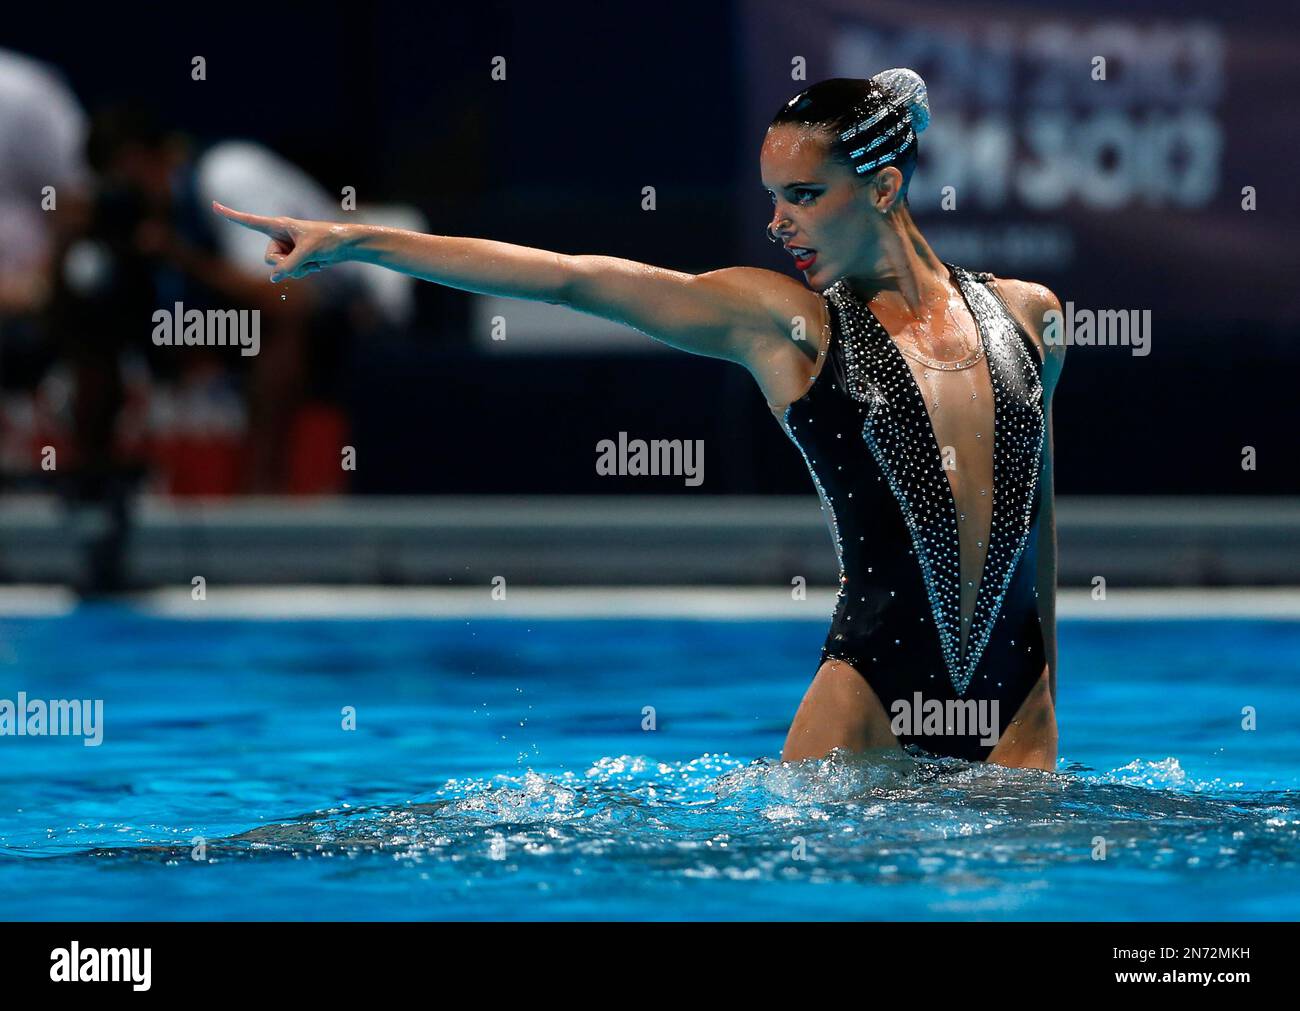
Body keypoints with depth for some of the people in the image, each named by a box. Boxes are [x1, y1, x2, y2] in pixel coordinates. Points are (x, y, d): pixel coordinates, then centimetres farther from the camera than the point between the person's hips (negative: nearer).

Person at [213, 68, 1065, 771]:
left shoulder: (1026, 315, 8)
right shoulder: (780, 319, 1)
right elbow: (568, 278, -3)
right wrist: (355, 242, -6)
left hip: (1014, 699, 2)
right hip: (874, 686, -2)